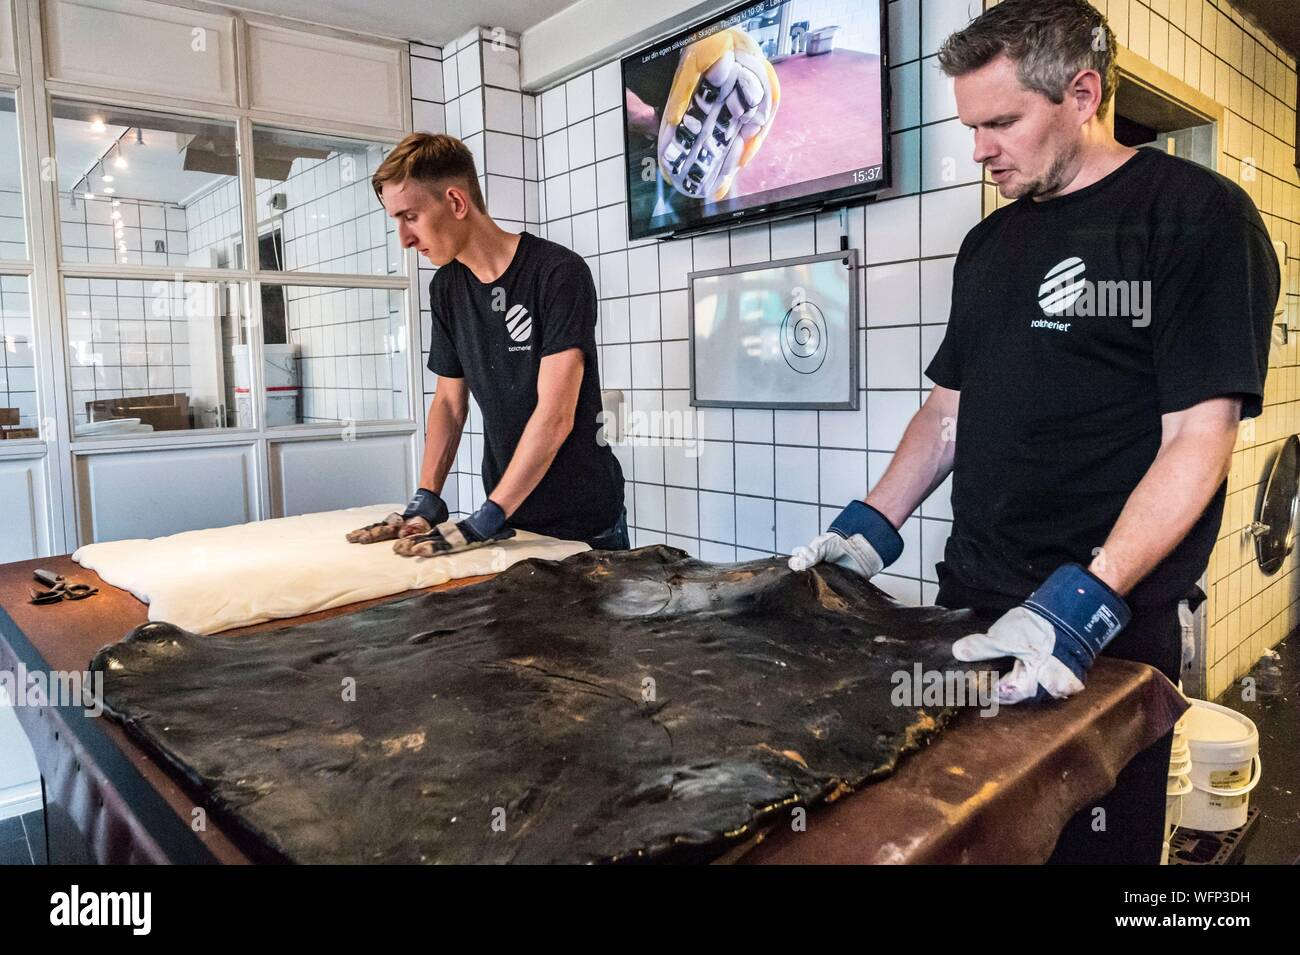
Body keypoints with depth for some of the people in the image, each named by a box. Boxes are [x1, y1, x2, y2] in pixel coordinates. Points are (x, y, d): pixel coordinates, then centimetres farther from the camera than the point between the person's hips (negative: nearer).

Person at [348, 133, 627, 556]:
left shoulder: (558, 272, -17)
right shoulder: (446, 287, 5)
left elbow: (555, 416, -23)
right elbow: (450, 400, 10)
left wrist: (485, 520, -23)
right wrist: (426, 498, -3)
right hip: (507, 519, 5)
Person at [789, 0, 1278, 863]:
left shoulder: (1198, 217, -7)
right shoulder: (991, 242, 12)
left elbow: (1199, 436, -15)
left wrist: (1090, 599, -26)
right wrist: (874, 525, 4)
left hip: (1107, 628, -5)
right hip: (975, 608, 6)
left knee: (1088, 840, 10)